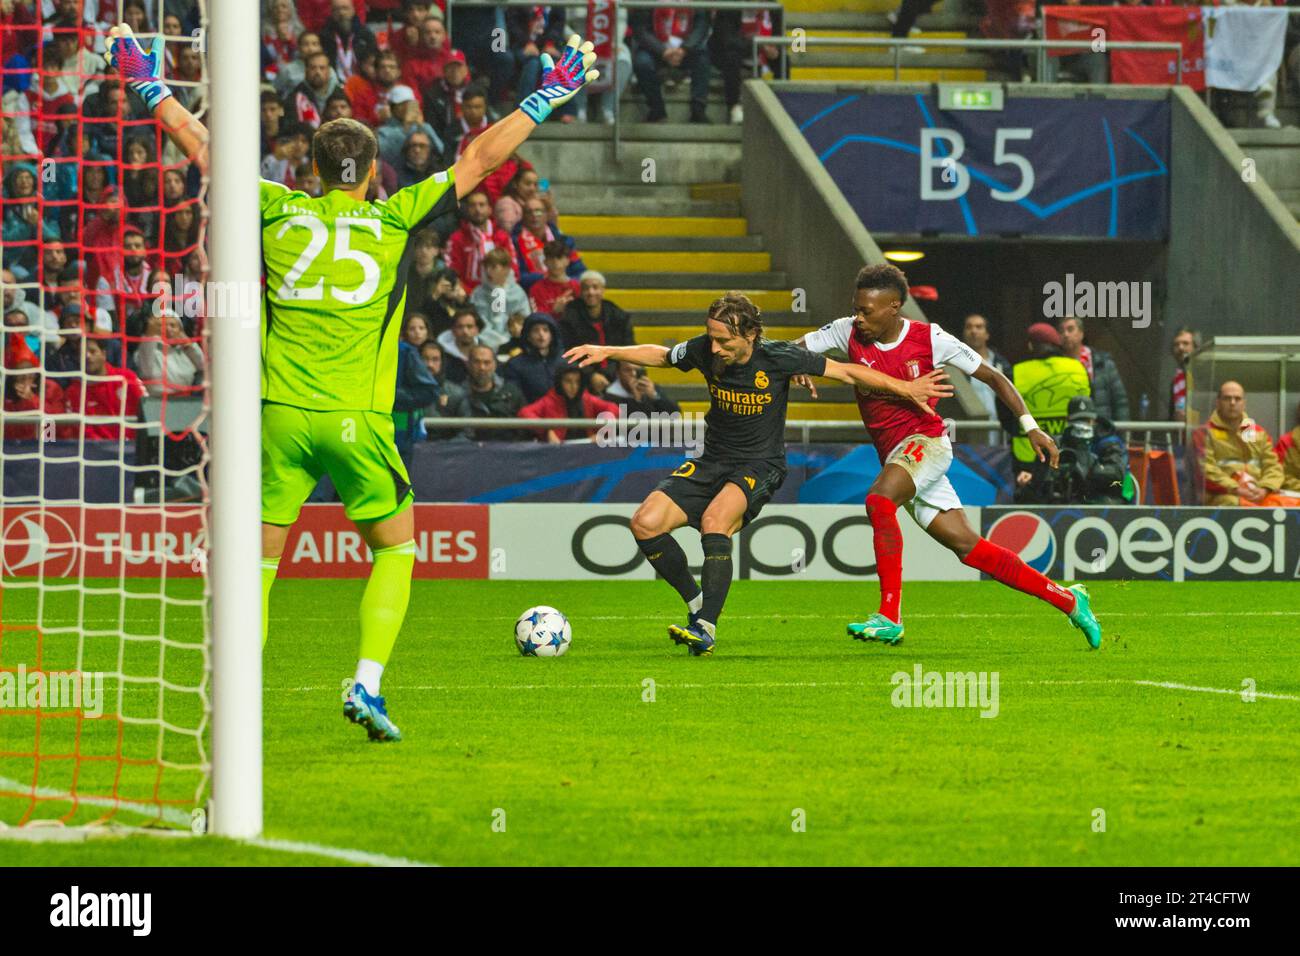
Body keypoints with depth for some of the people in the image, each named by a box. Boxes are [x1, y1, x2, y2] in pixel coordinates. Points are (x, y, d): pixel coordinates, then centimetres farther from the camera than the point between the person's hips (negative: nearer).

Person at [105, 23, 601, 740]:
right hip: (357, 419, -1)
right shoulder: (395, 219, 2)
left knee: (259, 557, 8)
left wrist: (150, 86, 29)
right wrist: (546, 96, 17)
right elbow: (478, 160, 9)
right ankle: (367, 685, -2)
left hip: (281, 413, 1)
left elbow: (199, 144, 17)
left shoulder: (279, 211, 6)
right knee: (395, 550, 14)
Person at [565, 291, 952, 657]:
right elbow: (660, 355, 13)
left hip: (760, 465, -5)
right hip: (713, 461, 5)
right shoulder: (704, 351, -9)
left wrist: (906, 388, -6)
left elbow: (846, 372, -8)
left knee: (714, 519, -34)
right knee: (645, 523, -12)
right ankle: (698, 604, 5)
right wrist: (607, 352, 3)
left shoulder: (778, 358, -18)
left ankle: (705, 627, -35)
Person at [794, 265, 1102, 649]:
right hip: (893, 455, 5)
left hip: (926, 443, -5)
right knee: (966, 546, 2)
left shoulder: (929, 339, -8)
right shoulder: (849, 332, 2)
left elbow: (991, 376, 0)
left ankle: (890, 617, -33)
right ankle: (1067, 600, 12)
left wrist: (1030, 426, -4)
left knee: (879, 499, -32)